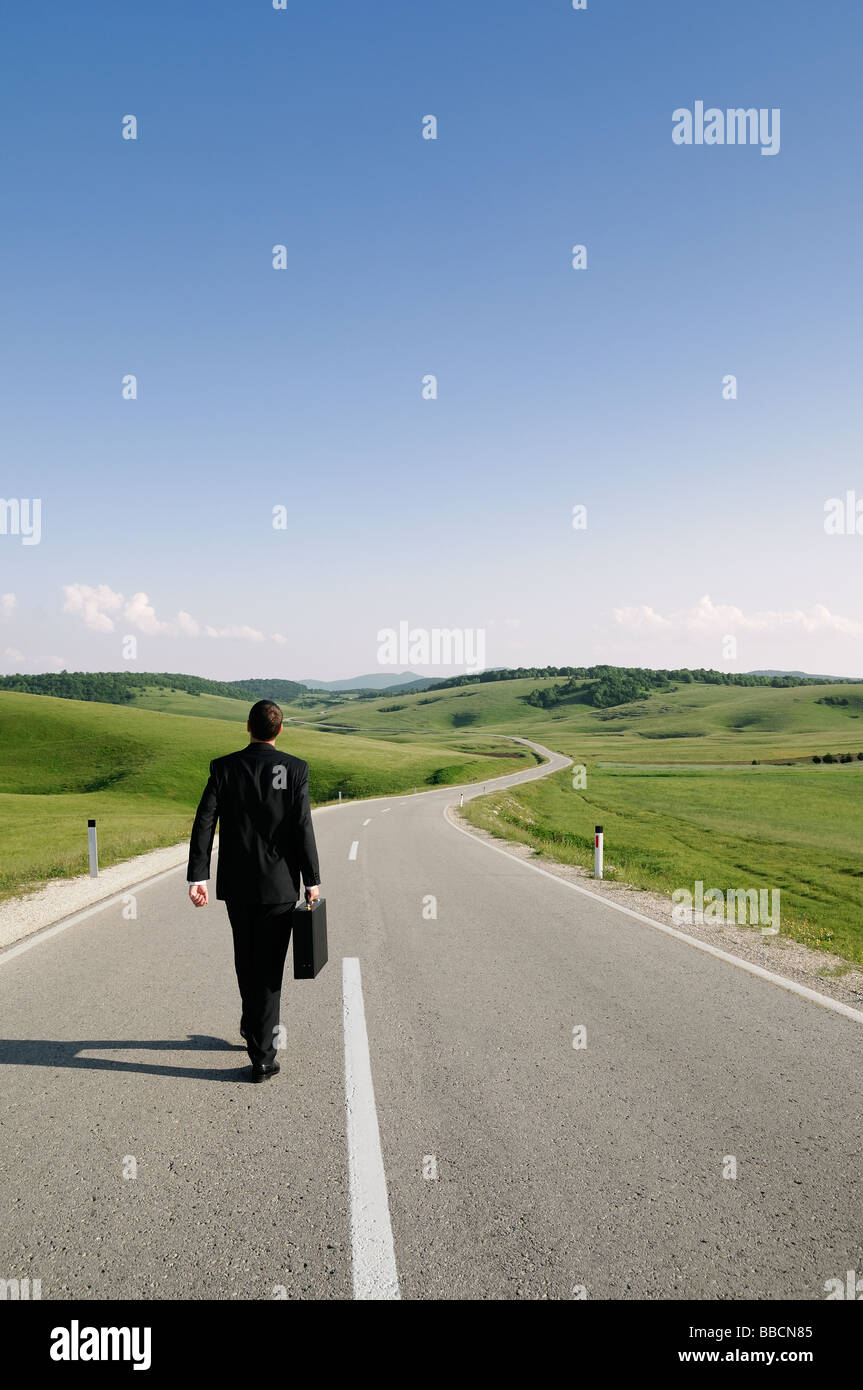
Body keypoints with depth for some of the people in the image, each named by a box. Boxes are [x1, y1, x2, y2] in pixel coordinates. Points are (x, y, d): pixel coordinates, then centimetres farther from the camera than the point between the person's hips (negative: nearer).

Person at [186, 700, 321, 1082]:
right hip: (278, 884, -2)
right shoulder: (294, 768, -8)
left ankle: (255, 1024, 41)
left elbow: (204, 823, -8)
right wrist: (312, 881, -4)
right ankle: (262, 1056, 2)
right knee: (269, 966, 3)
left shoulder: (223, 767, -2)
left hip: (236, 884, 3)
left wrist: (197, 877, -8)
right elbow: (302, 828, -11)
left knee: (246, 960, 22)